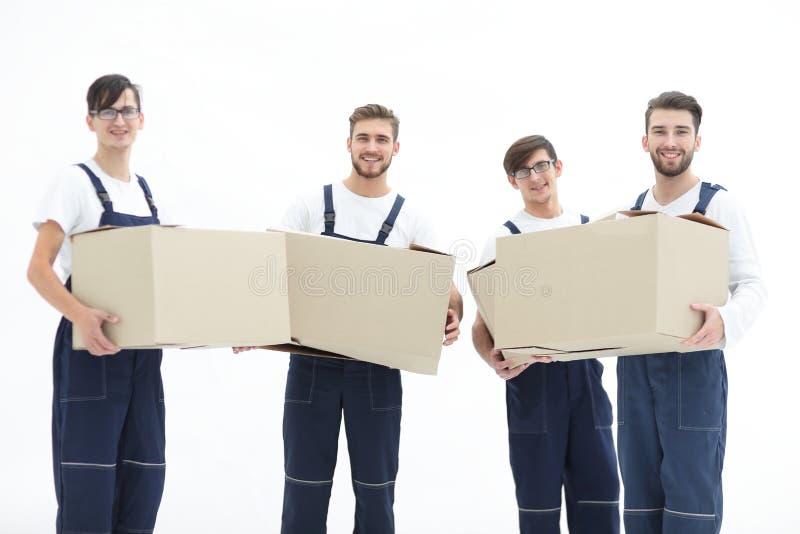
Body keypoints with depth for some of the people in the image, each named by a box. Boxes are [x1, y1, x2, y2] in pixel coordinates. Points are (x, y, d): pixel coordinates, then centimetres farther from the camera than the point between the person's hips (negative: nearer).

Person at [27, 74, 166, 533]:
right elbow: (39, 269, -14)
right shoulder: (76, 182, -5)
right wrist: (80, 315, -32)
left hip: (144, 349, 6)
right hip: (92, 346, -6)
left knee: (144, 479, 7)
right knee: (89, 484, -8)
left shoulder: (146, 190, 15)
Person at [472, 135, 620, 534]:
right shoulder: (504, 240, 2)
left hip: (587, 371, 3)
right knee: (539, 501, 2)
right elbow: (482, 322, -2)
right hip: (532, 376, -3)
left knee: (599, 493, 2)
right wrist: (494, 358, -22)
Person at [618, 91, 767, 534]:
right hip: (634, 365, 5)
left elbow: (751, 284, -9)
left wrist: (726, 320, -30)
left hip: (694, 362, -5)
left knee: (690, 497, -7)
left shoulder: (718, 205, -3)